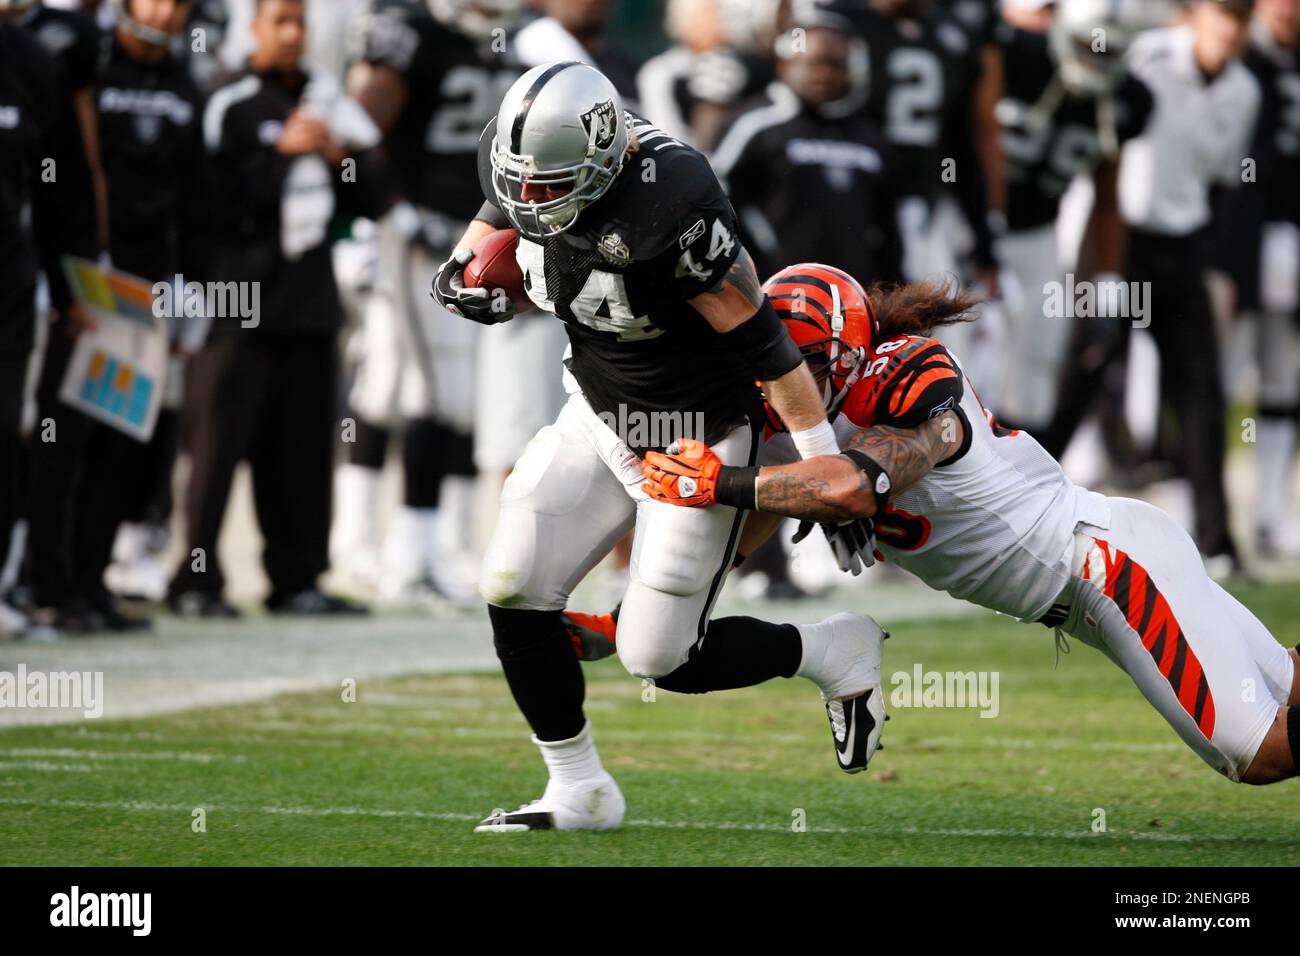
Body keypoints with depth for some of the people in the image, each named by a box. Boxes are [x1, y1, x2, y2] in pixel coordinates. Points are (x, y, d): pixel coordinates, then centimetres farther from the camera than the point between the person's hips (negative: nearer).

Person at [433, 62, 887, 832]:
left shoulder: (670, 214, -34)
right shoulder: (534, 167, -12)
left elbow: (763, 343, -26)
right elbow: (493, 221, 12)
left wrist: (828, 466, -20)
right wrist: (465, 275, -12)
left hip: (694, 439, -7)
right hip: (598, 417, 7)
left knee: (662, 659, -4)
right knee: (514, 595, -1)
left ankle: (834, 653, 21)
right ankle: (580, 792, 15)